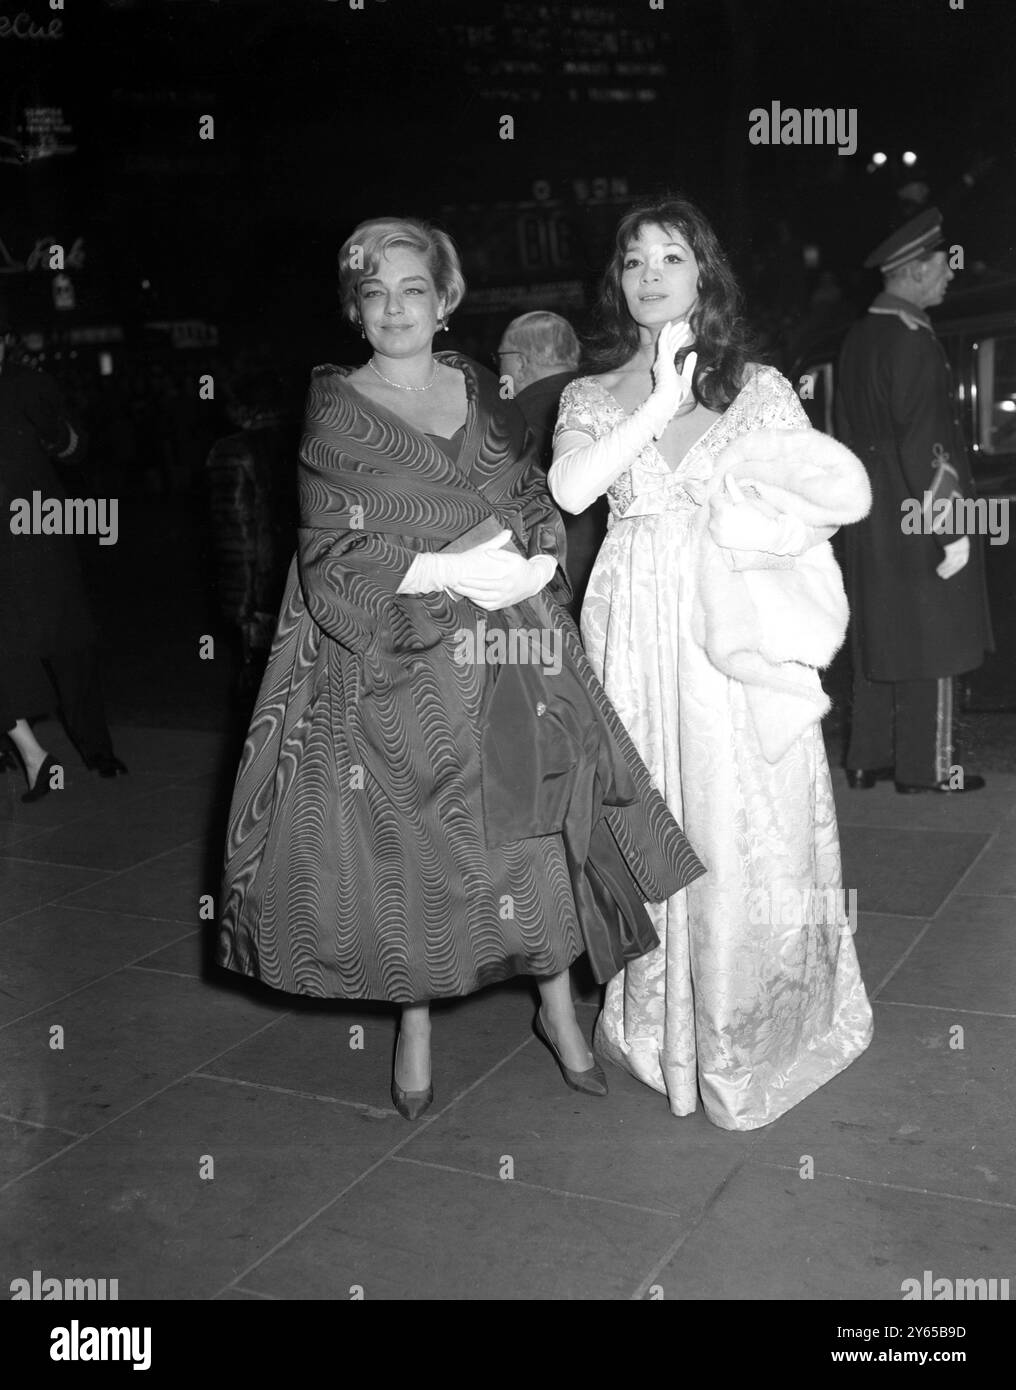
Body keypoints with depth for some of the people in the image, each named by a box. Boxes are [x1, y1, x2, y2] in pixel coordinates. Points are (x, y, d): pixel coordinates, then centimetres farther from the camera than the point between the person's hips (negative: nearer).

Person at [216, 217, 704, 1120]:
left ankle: (559, 1009, 25)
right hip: (394, 662, -3)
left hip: (509, 653, 3)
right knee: (406, 843, 4)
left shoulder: (479, 392, 11)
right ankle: (416, 1028, 25)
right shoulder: (336, 410, -1)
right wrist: (457, 570, -17)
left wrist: (524, 565, -11)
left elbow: (544, 510, 10)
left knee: (538, 821, 5)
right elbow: (338, 556, -10)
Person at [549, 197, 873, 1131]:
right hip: (638, 627, 1)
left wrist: (738, 498, -10)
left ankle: (752, 1029, 18)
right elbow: (569, 490, -11)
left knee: (747, 825, 1)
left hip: (740, 629, -1)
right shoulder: (592, 397, 9)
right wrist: (661, 404, -15)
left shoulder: (759, 388, 7)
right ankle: (662, 1023, 22)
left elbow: (842, 491, 2)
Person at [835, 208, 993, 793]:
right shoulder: (912, 339, -17)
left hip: (873, 522, 9)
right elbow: (928, 442, -21)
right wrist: (953, 528, -18)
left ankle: (869, 759, 22)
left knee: (880, 635, 14)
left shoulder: (858, 338, 10)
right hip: (917, 517, -8)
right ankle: (926, 766, 11)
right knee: (929, 639, 2)